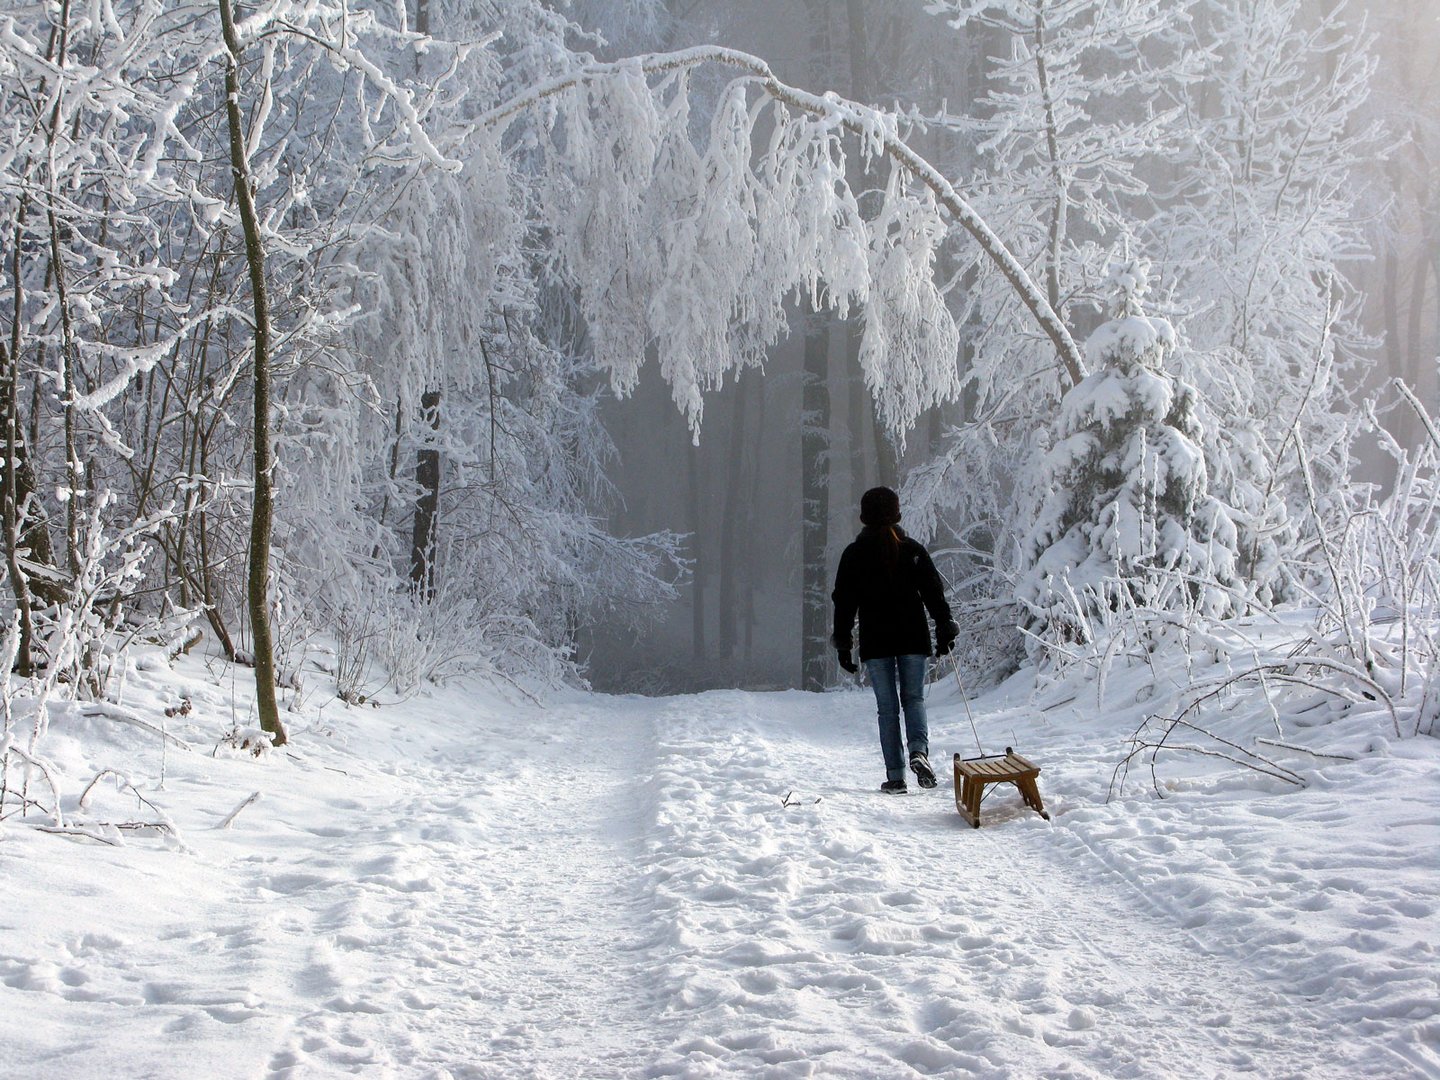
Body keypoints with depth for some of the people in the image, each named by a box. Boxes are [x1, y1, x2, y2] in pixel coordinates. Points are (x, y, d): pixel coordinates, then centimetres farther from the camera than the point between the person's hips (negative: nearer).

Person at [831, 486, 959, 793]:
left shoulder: (854, 554, 0)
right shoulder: (912, 550, 1)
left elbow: (844, 602, 0)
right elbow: (934, 592, 1)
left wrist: (843, 645, 5)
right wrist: (945, 630, 7)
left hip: (876, 642, -1)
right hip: (912, 638, 1)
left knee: (887, 707, 4)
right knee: (913, 698, 11)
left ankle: (895, 775, 0)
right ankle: (919, 750, -16)